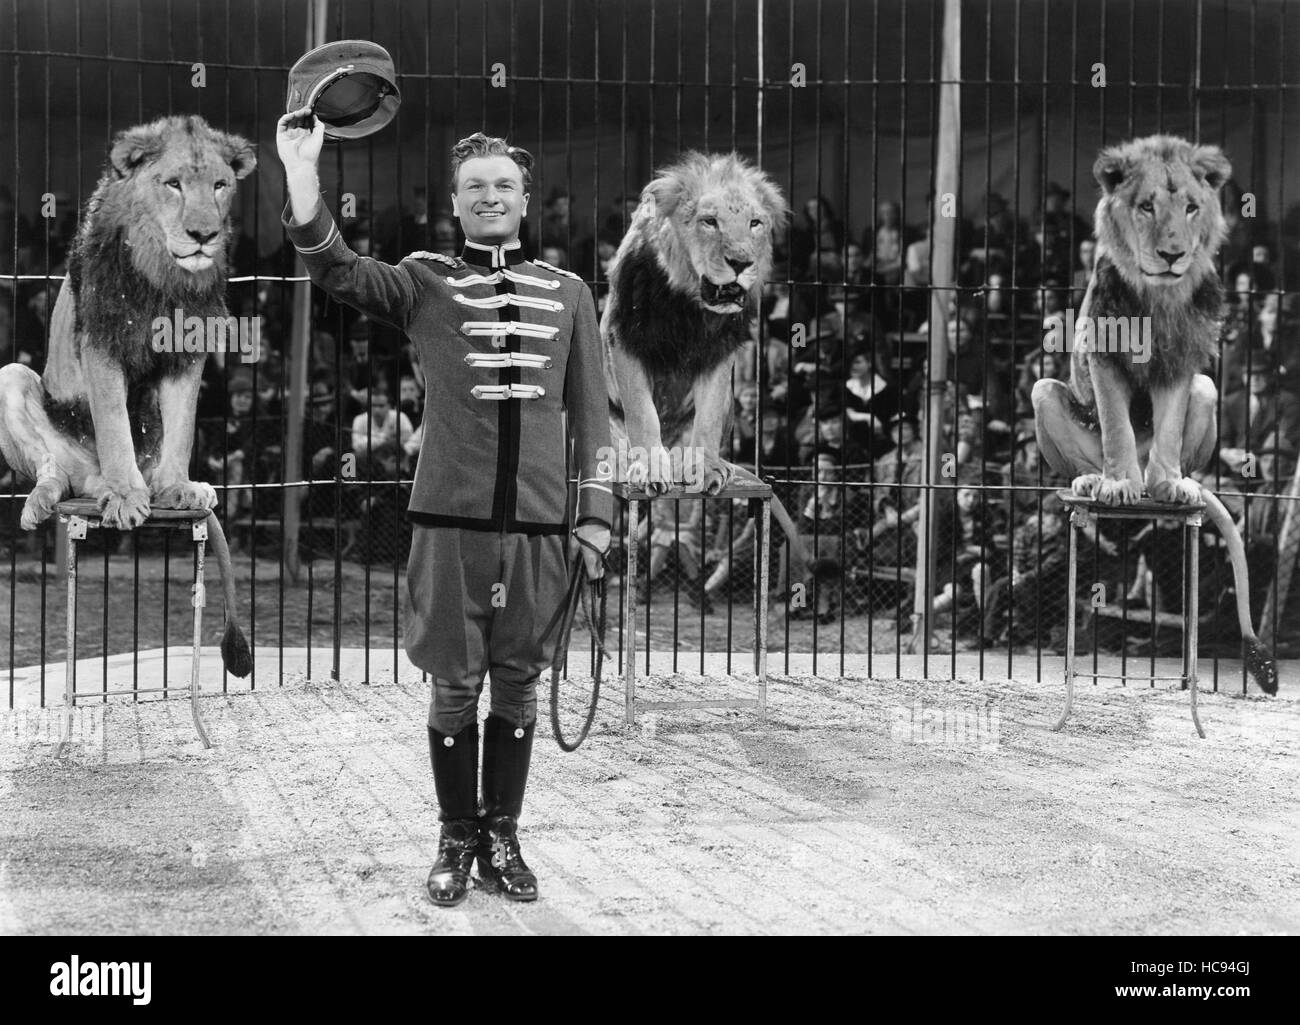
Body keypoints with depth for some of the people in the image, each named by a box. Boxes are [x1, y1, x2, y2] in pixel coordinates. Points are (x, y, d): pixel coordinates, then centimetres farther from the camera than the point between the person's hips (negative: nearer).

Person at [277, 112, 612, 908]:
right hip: (450, 521, -1)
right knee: (455, 686, 4)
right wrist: (303, 177, -26)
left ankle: (503, 836, 19)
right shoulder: (423, 283, 4)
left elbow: (592, 413, 11)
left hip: (540, 526, 2)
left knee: (517, 686, 7)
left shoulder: (568, 294, 10)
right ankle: (457, 840, 17)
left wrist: (595, 515, 5)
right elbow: (338, 271, -13)